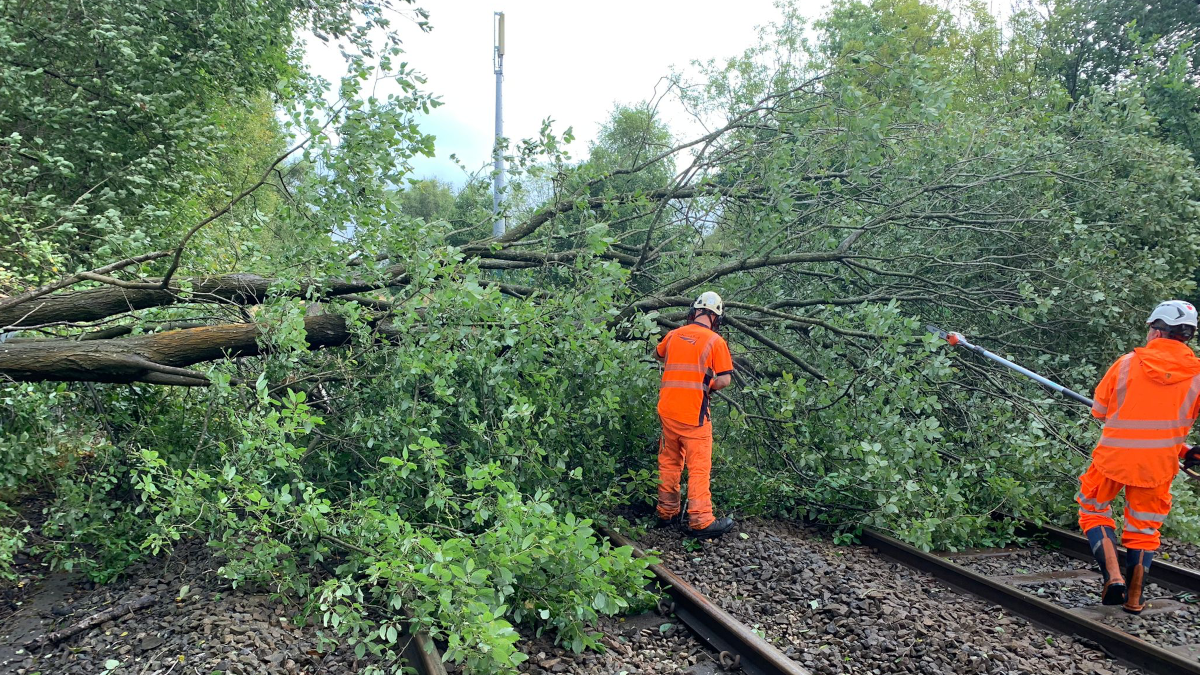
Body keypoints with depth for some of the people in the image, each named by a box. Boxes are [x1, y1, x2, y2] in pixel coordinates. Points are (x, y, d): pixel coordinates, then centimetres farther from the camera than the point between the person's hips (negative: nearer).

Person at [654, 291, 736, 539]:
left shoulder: (674, 335, 9)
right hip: (694, 413, -5)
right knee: (699, 468, 0)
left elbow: (658, 354, 30)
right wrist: (708, 387, 10)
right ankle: (701, 521, 0)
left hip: (667, 409, 5)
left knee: (669, 463, 16)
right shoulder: (715, 341, -5)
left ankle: (667, 513, 24)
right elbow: (725, 379, -9)